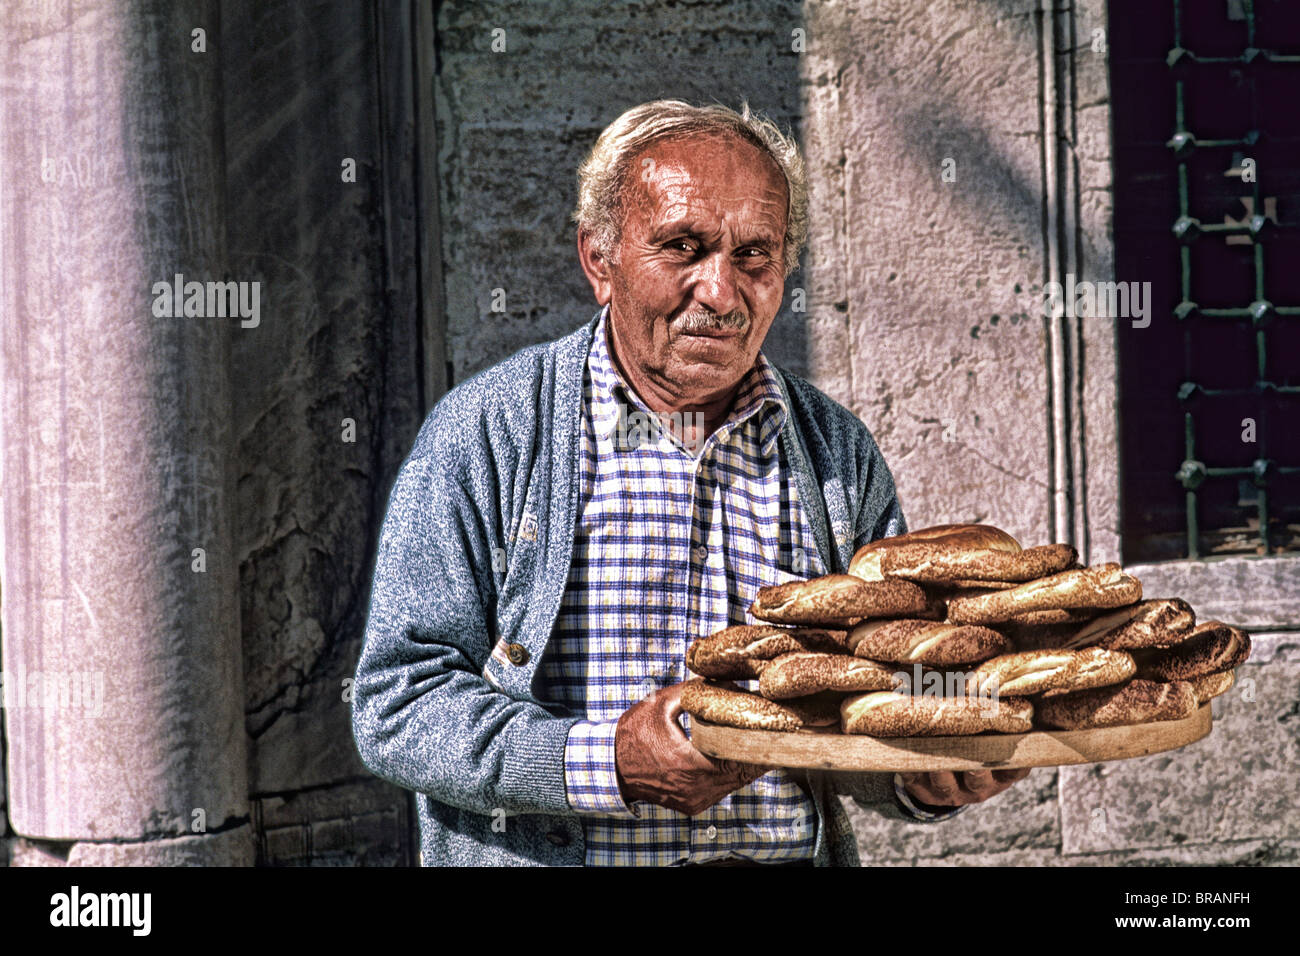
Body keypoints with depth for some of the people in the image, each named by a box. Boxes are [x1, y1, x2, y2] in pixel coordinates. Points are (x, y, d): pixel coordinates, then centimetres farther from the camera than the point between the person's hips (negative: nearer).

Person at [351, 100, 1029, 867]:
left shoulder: (841, 457, 10)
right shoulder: (486, 434, 0)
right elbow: (403, 702, -5)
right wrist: (606, 763, -17)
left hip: (799, 856, 3)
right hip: (547, 858, -2)